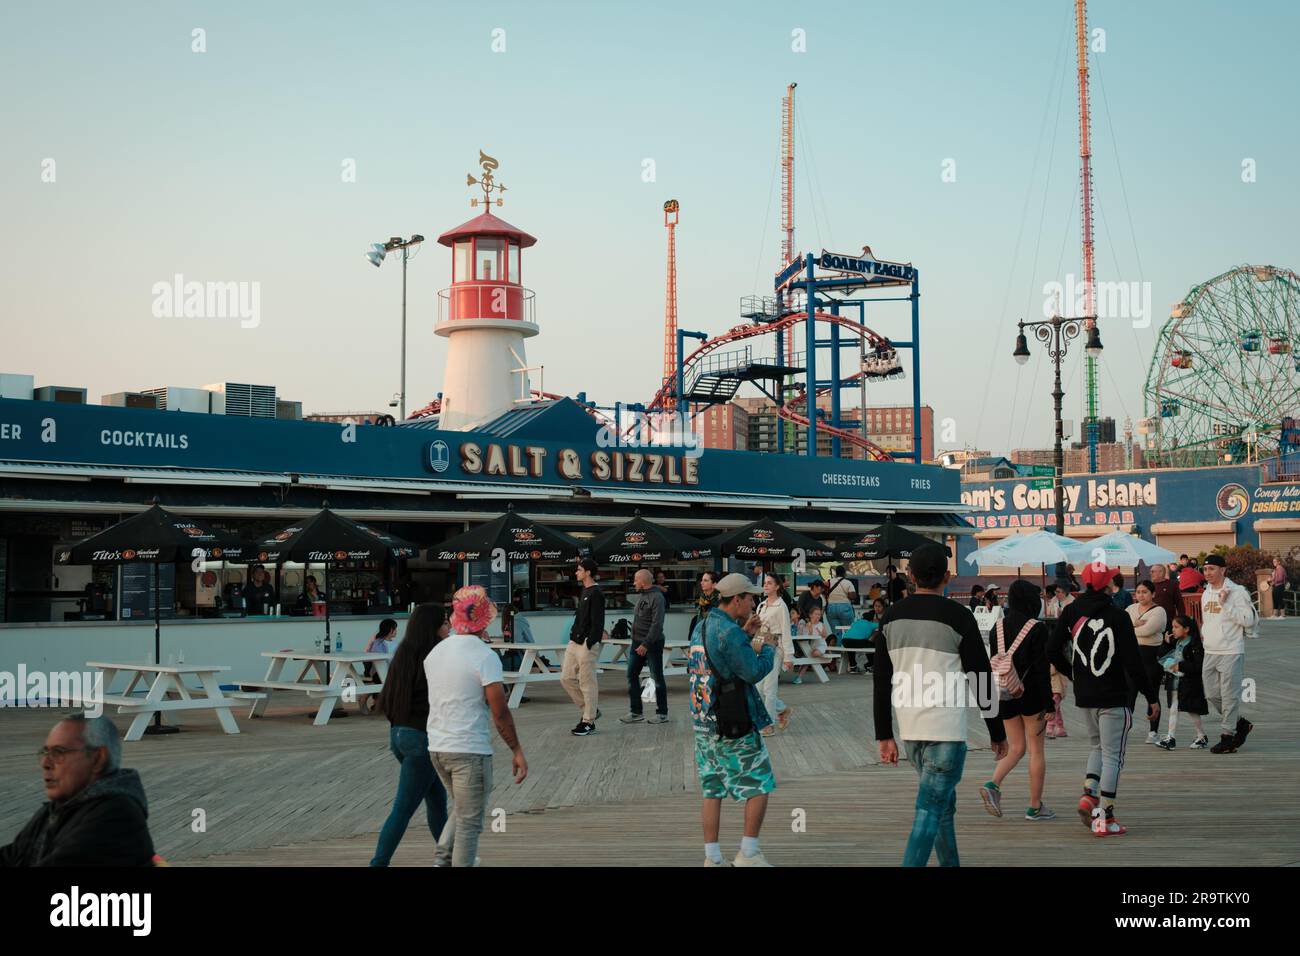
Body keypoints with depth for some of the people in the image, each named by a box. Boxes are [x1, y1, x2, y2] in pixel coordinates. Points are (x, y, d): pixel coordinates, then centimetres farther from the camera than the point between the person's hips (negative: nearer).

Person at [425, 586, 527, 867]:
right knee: (469, 821, 4)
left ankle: (442, 860, 11)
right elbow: (500, 712, -15)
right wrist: (517, 751, -8)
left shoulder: (435, 652, 6)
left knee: (462, 809, 24)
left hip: (437, 747, 7)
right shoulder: (485, 656, -15)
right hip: (470, 749, -7)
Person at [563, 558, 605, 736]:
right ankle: (591, 710, 22)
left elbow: (597, 623, -18)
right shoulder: (585, 591, 15)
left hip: (587, 645, -10)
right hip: (575, 643, 10)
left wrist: (589, 645, -20)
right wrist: (574, 638, 18)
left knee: (587, 683, -3)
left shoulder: (595, 594, -14)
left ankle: (589, 722, 6)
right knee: (566, 678, 11)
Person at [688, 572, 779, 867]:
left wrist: (744, 633, 18)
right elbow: (754, 672, -18)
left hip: (704, 721, 9)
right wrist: (769, 648, -2)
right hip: (733, 724, -9)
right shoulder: (729, 632, -18)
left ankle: (712, 857, 11)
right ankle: (748, 853, 5)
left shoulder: (701, 628, 11)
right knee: (759, 786, 4)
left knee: (712, 790, 10)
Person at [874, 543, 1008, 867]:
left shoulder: (892, 616, 5)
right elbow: (981, 680, -5)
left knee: (944, 804, 21)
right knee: (930, 810, -7)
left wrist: (884, 736, 14)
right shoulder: (958, 616, -9)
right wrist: (997, 733, 4)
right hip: (947, 731, -6)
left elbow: (881, 682, 8)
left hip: (910, 730, 6)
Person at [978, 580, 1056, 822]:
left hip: (1005, 695, 5)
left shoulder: (997, 628, 5)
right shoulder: (1037, 628, -11)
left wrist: (995, 700, 15)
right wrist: (1049, 704, -11)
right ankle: (1035, 806, 10)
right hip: (1031, 695, -5)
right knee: (1036, 750, 6)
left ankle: (993, 784, -9)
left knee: (1016, 747, 15)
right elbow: (1041, 668, -14)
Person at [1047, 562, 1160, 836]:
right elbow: (1132, 662, -15)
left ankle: (1089, 794, 4)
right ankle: (1105, 819, 1)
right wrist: (1152, 697, -7)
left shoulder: (1071, 612, 0)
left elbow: (1052, 651, 0)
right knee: (1113, 754, 3)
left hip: (1083, 695, 5)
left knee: (1099, 745, 23)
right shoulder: (1117, 617, -13)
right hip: (1112, 696, -5)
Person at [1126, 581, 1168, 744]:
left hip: (1152, 655, -4)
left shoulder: (1158, 611, -4)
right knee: (1129, 692, -1)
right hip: (1132, 654, 4)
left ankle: (1153, 731, 9)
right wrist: (1135, 624, -16)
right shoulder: (1131, 609, 14)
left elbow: (1147, 630, -18)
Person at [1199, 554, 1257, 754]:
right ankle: (1240, 724, 27)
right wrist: (1204, 633, 12)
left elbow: (1249, 620, -17)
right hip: (1210, 653, 8)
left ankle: (1227, 736, 2)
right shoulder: (1206, 594, 14)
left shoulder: (1237, 592, -10)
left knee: (1229, 695, -5)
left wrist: (1226, 604, -18)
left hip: (1231, 652, -8)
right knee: (1212, 695, 9)